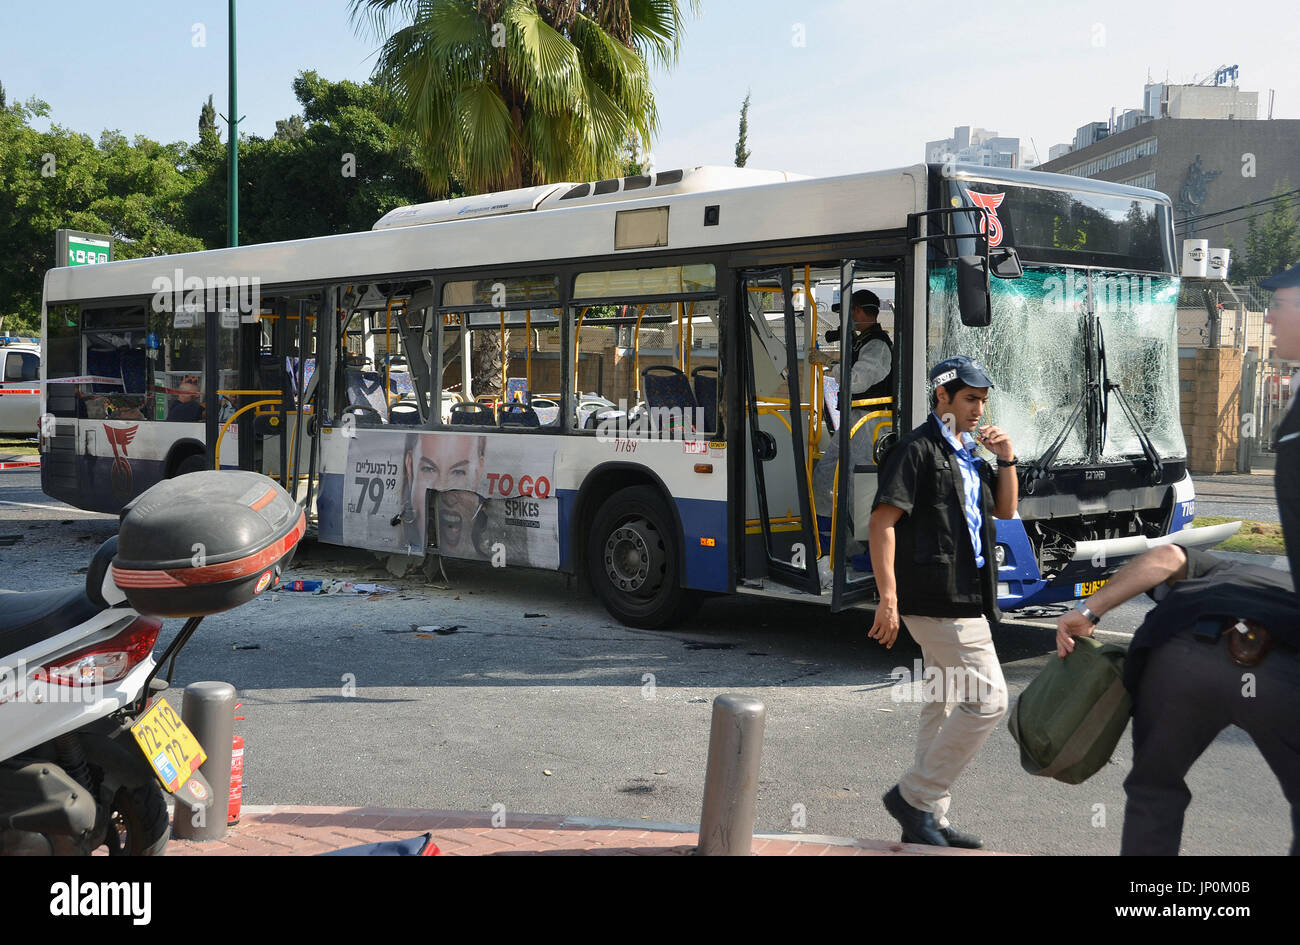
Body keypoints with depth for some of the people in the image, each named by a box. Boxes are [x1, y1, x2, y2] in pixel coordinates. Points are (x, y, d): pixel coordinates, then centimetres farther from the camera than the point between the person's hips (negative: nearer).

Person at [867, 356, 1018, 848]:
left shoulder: (969, 453, 18)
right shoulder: (918, 450, -10)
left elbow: (1005, 510, 24)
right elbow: (882, 521, -17)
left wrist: (1006, 459, 8)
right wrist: (888, 597, -24)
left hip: (963, 599, 9)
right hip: (940, 600, -9)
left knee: (945, 704, 12)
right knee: (987, 698, -10)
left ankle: (929, 818, 21)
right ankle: (913, 796, 0)